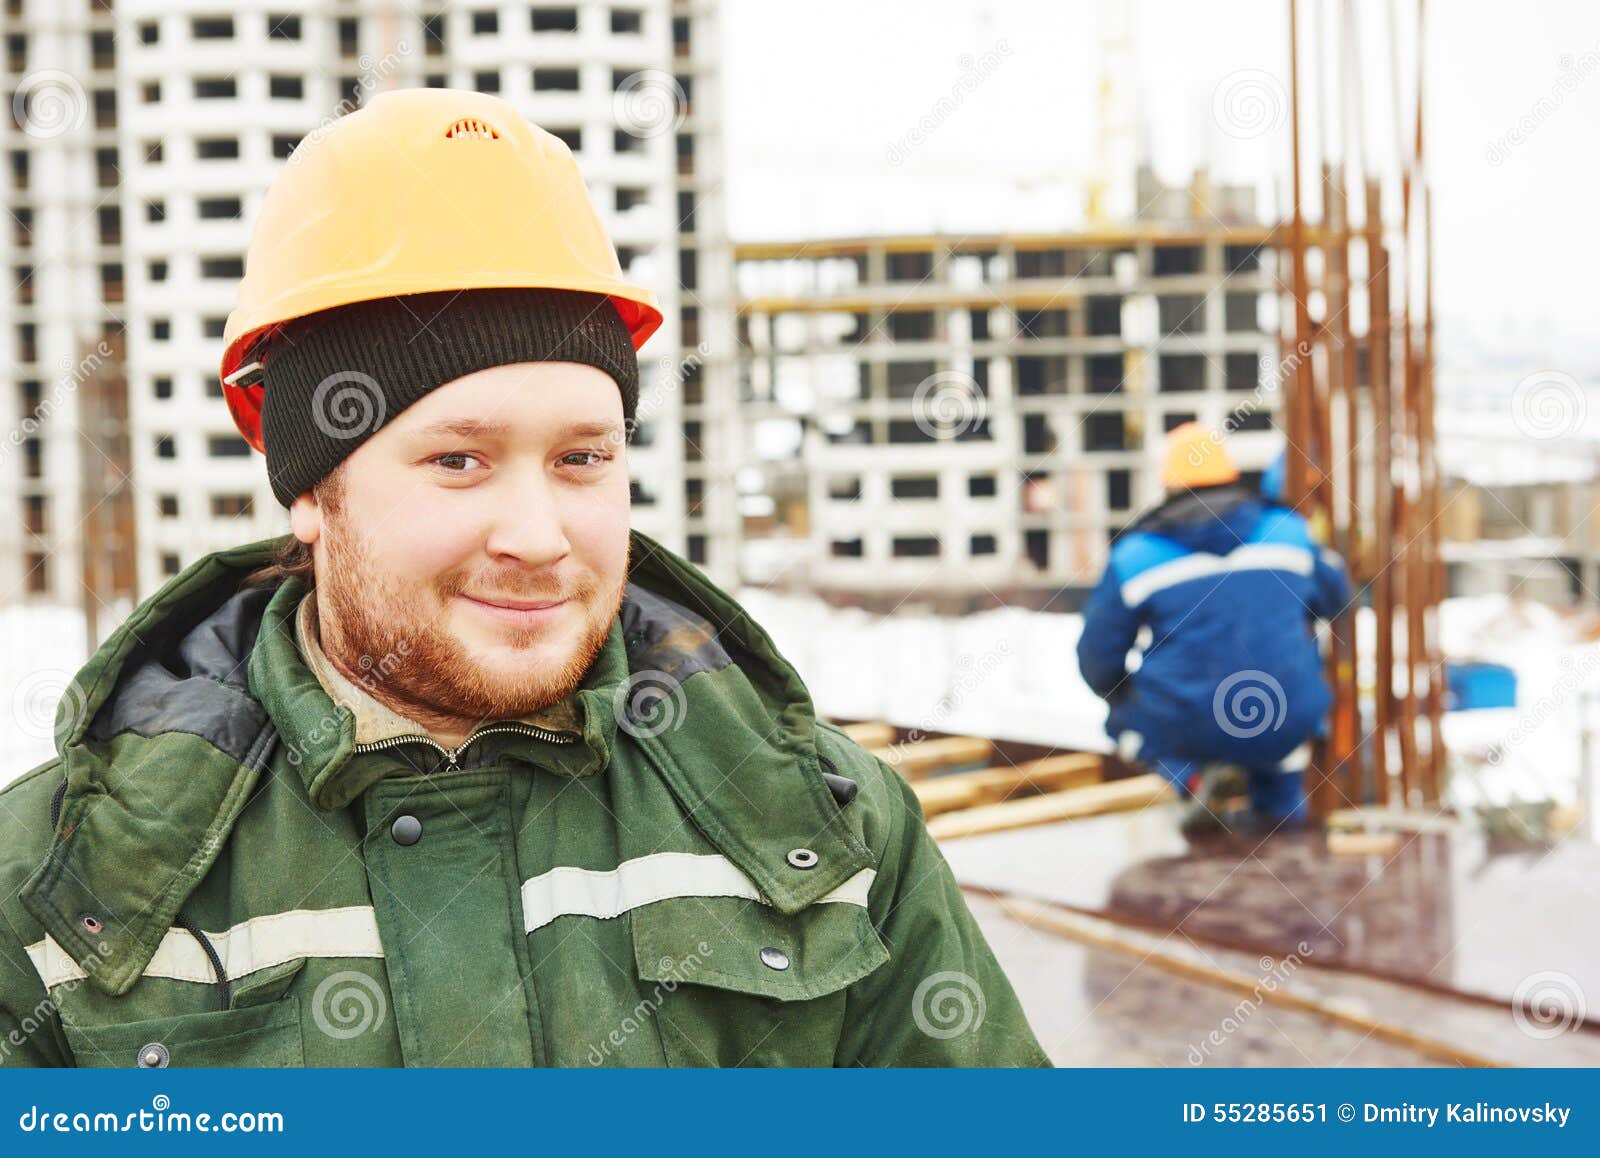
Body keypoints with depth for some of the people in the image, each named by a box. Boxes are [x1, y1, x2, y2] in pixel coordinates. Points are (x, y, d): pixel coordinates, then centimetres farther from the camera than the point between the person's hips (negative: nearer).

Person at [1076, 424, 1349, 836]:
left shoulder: (1135, 555, 0)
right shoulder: (1287, 531, 6)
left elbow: (1099, 658, 4)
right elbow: (1334, 597, 24)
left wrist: (1118, 694, 27)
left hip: (1186, 728, -1)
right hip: (1287, 725, 2)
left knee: (1124, 719, 31)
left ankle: (1197, 774, 0)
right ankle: (1279, 798, 24)